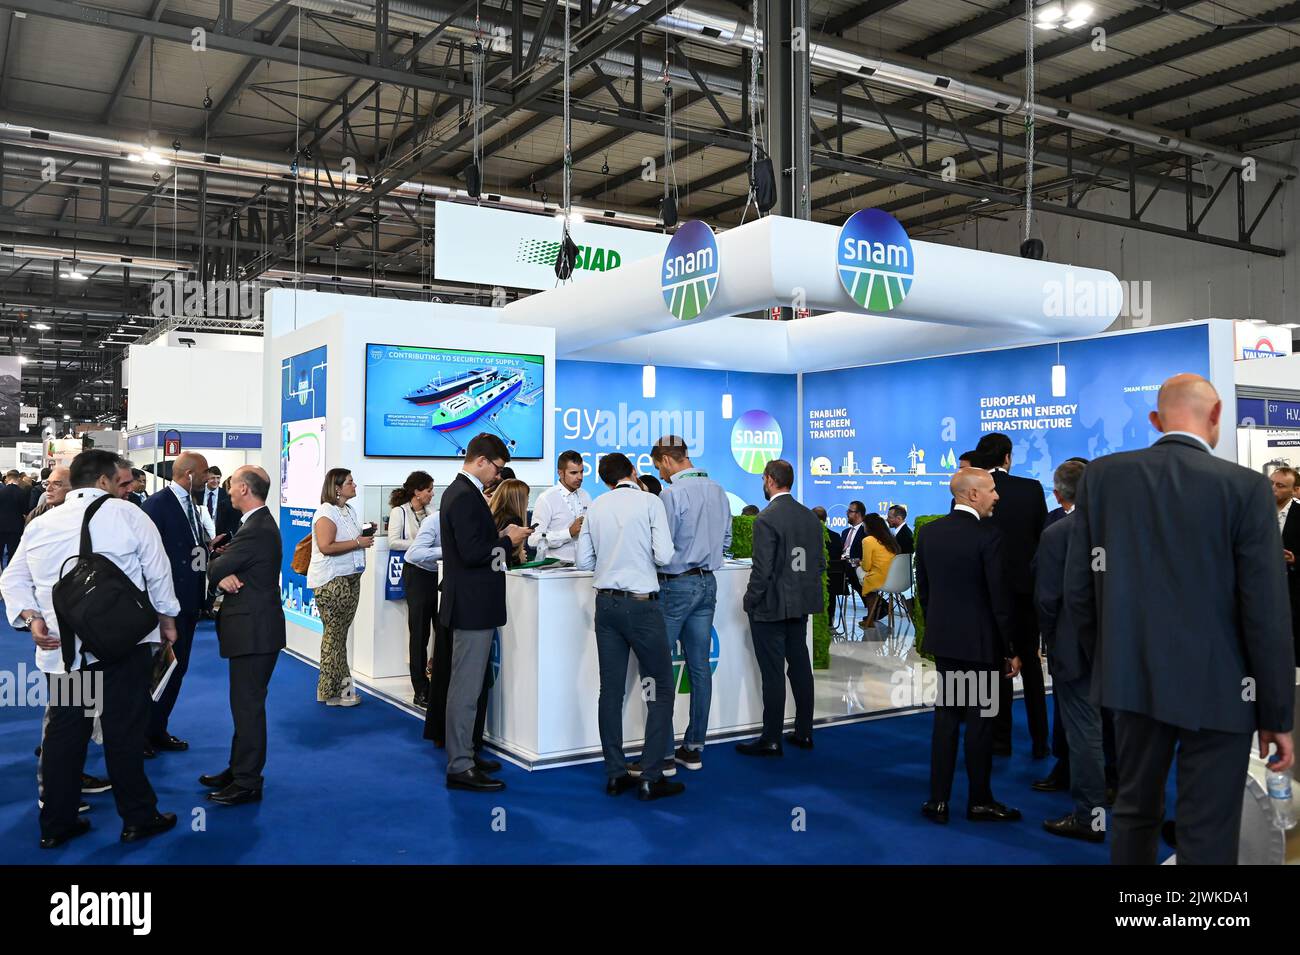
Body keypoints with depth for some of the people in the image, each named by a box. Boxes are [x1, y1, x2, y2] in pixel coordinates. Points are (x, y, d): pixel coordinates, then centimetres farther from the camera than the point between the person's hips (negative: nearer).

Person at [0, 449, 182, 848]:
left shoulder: (40, 525, 10)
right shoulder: (126, 514, -4)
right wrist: (167, 617, 9)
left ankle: (56, 824, 21)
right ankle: (138, 818, 14)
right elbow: (158, 570, -2)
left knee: (63, 732, 12)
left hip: (62, 647, 4)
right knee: (124, 730, 3)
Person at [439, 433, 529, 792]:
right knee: (466, 688, -4)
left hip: (471, 604, 11)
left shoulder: (459, 491, 14)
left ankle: (462, 753, 30)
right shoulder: (465, 496, -19)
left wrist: (500, 536, 7)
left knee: (465, 685, 19)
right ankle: (460, 767, 3)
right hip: (473, 605, -11)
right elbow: (471, 553, -24)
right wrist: (508, 541, -12)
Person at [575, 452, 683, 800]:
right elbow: (664, 556, -13)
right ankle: (651, 777, 2)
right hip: (641, 603, -5)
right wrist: (642, 553, 8)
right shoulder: (650, 501, -6)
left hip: (605, 602, 5)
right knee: (661, 689, 4)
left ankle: (615, 774, 16)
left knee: (611, 689, 10)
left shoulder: (596, 506, 7)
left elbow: (584, 561, 8)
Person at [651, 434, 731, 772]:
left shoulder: (672, 494, -15)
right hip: (708, 583, 8)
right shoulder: (718, 490, 9)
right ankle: (694, 747, 16)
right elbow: (725, 541, 16)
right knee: (699, 666, 10)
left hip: (676, 584, -8)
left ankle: (663, 751, 1)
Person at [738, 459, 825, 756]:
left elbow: (762, 570, -19)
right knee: (800, 667, 14)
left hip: (771, 607, -7)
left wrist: (750, 602, -8)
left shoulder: (766, 519, -17)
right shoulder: (810, 517, 6)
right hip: (801, 605, 7)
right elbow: (820, 562, 9)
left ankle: (771, 740, 6)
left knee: (773, 673, -1)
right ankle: (803, 733, 23)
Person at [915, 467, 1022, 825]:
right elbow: (1000, 597, -15)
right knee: (980, 720, 6)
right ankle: (979, 801, 18)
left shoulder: (929, 532, 3)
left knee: (946, 717, 11)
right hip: (980, 641, -5)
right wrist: (1011, 649, -6)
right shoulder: (988, 535, -16)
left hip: (943, 638, 6)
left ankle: (938, 800, 14)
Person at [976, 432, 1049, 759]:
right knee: (1030, 664, 14)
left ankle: (1001, 740, 15)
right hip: (1026, 587, 1)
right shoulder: (1032, 489, -6)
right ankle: (1039, 741, 17)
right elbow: (1044, 538, -2)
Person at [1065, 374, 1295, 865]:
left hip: (1134, 675, 4)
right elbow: (1266, 615, -12)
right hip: (1215, 686, -3)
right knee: (1207, 837, 5)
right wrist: (1276, 714, -1)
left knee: (1135, 809, 20)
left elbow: (1078, 589, -1)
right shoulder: (1246, 487, -12)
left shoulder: (1101, 475, -3)